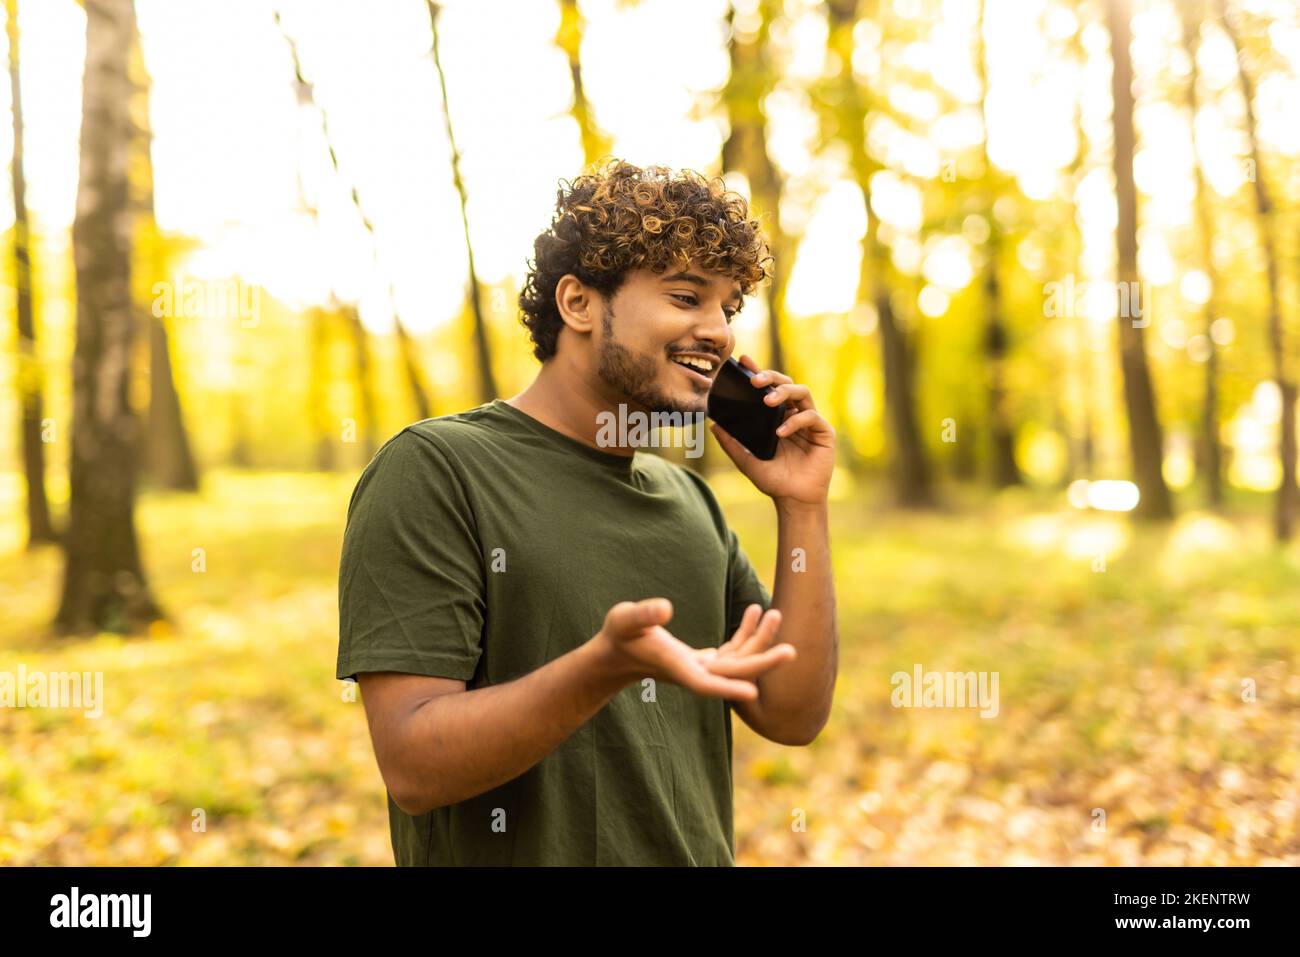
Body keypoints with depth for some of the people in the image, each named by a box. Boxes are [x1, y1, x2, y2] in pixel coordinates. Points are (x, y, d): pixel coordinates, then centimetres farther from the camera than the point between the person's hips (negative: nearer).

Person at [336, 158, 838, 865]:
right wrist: (608, 666, -34)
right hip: (523, 851, -6)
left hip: (699, 851, 6)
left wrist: (802, 508, -6)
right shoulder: (431, 469, -15)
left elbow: (791, 716, 1)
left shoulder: (689, 500, 5)